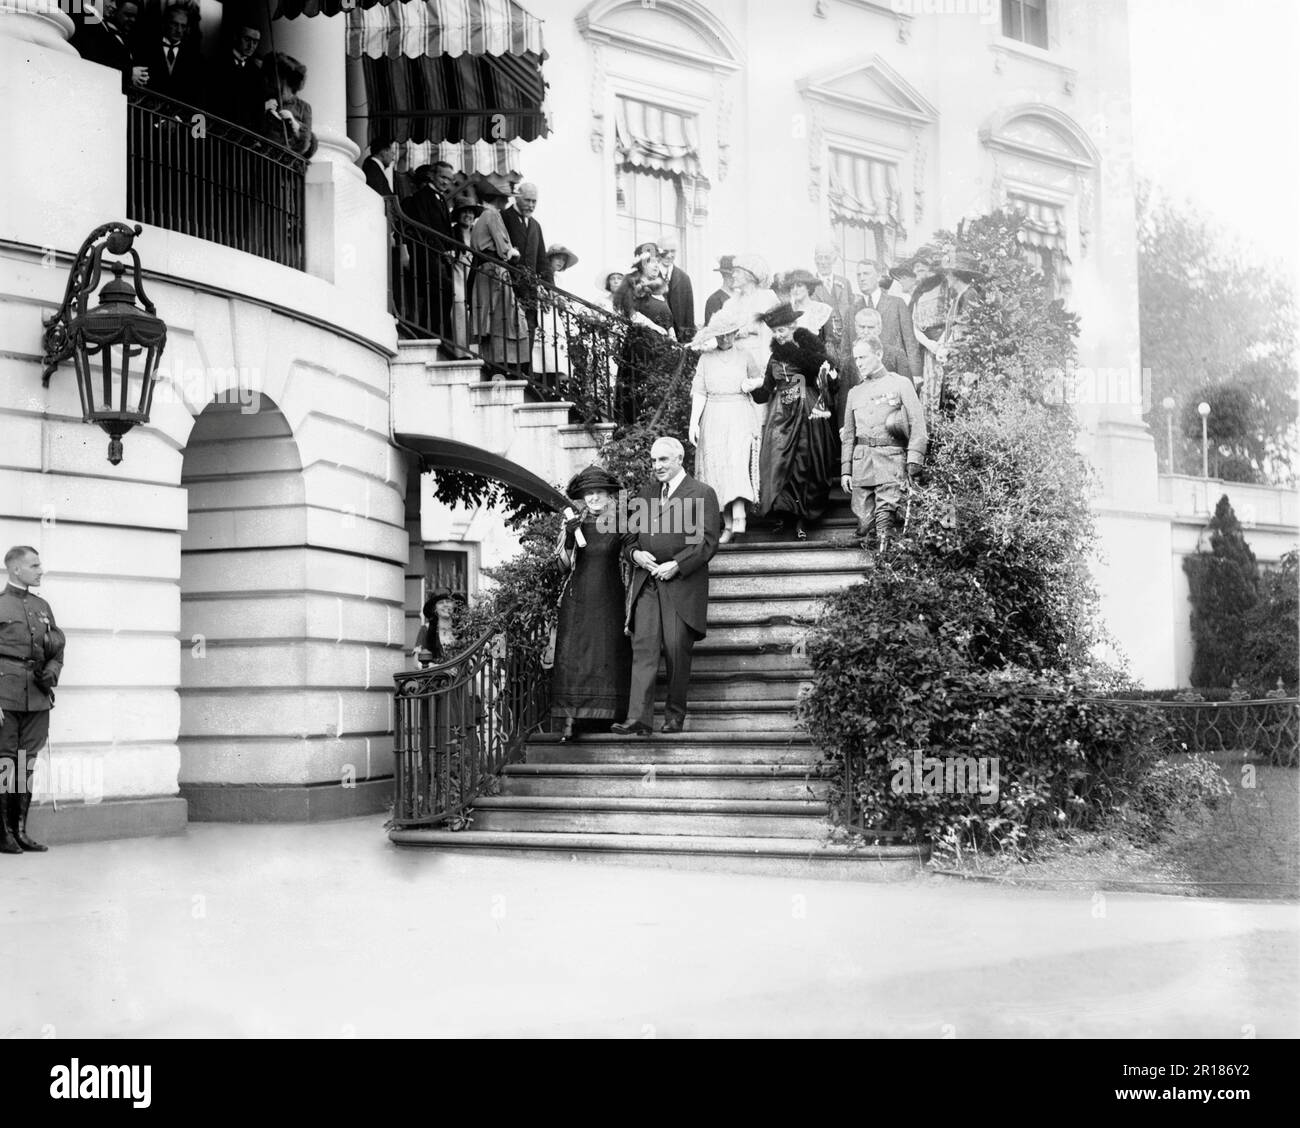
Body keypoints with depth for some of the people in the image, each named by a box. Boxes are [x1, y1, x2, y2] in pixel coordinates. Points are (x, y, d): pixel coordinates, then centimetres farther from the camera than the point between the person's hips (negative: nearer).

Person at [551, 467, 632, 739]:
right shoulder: (575, 524, 4)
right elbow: (565, 564, 8)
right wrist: (567, 540, -8)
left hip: (609, 599, 0)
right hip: (578, 599, 0)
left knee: (608, 654, -1)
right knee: (572, 655, -6)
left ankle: (609, 715, 7)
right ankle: (571, 719, -9)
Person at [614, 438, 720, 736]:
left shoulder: (701, 494, 1)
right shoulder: (644, 495, 18)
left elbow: (707, 542, -6)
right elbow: (629, 536, 20)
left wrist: (677, 565, -15)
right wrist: (635, 553, -2)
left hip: (682, 586, -4)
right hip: (646, 585, 4)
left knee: (677, 651, -1)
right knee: (643, 648, -6)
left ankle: (675, 716, 13)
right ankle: (639, 719, -12)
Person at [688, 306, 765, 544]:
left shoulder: (744, 358, 8)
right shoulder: (706, 359, 7)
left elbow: (761, 379, 23)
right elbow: (699, 392, 3)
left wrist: (751, 384, 0)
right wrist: (693, 422, -6)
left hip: (739, 418, -2)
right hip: (713, 420, 2)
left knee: (737, 463, -20)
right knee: (716, 468, -1)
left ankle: (739, 517, -31)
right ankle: (727, 524, 5)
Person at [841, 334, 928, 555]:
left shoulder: (900, 384, 7)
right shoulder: (855, 393, 21)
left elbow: (918, 426, 0)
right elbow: (848, 435, 22)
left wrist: (914, 462, -10)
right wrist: (845, 470, 11)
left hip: (890, 456, -4)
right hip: (861, 460, 4)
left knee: (885, 514, -17)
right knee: (863, 516, -2)